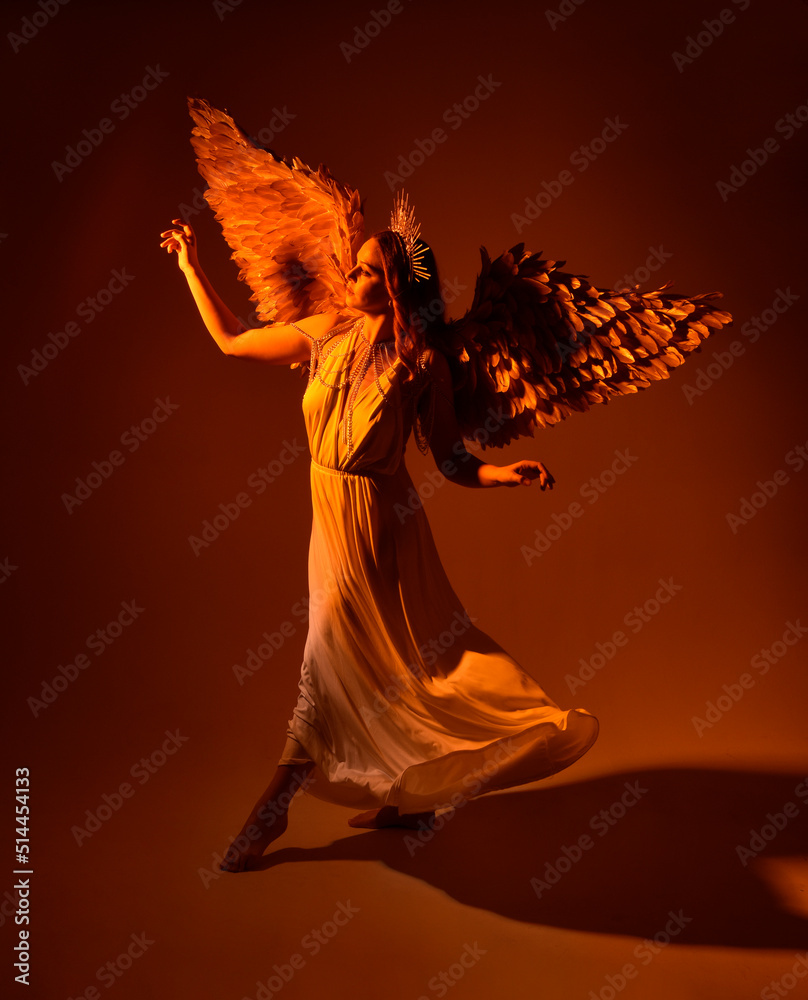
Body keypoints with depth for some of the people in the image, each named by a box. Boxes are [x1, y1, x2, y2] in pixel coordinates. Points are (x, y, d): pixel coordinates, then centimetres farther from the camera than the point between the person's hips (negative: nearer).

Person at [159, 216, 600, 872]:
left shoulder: (422, 361, -11)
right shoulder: (329, 333, 2)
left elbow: (452, 461, -9)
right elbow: (232, 341, 12)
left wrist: (508, 473, -26)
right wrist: (192, 267, 14)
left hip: (373, 516, -6)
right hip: (334, 511, 6)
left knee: (334, 659, 1)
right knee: (376, 658, 15)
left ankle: (272, 810, 18)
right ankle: (408, 797, 34)